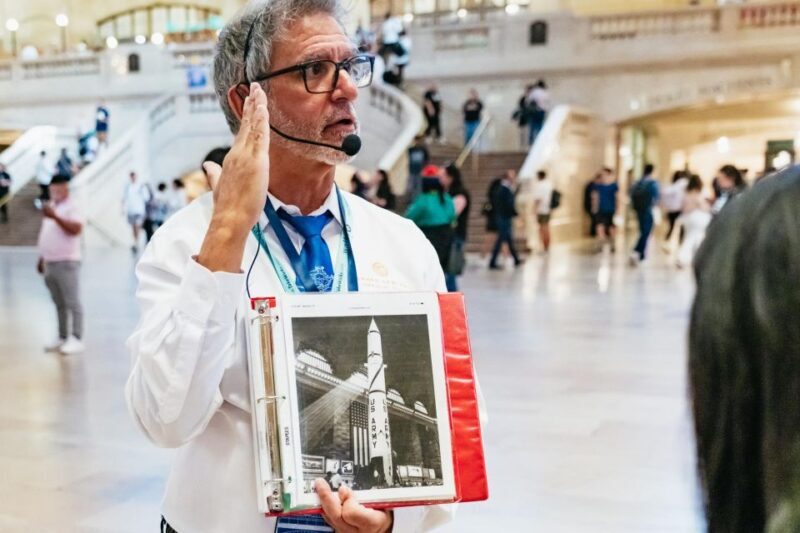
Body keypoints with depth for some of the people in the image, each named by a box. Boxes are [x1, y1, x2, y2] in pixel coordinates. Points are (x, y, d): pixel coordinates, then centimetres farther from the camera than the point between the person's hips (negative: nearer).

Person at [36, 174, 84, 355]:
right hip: (50, 263, 8)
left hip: (66, 263, -8)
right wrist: (42, 258, 22)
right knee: (59, 304, 12)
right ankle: (62, 338, 18)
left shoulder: (71, 208, -8)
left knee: (72, 302, -6)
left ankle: (76, 340, -5)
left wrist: (55, 217, -31)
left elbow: (76, 229, -26)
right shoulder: (50, 207, 18)